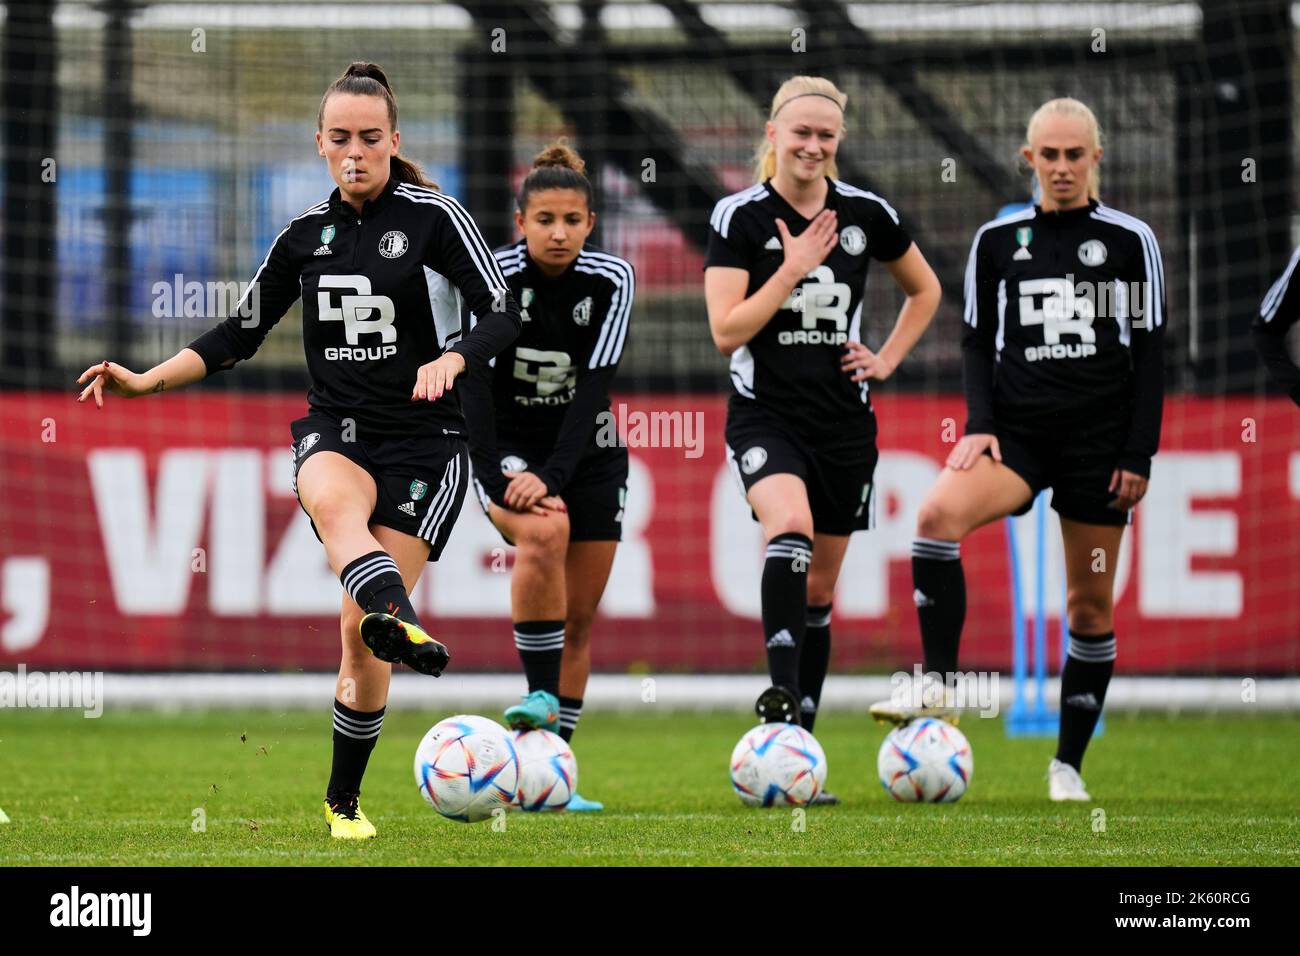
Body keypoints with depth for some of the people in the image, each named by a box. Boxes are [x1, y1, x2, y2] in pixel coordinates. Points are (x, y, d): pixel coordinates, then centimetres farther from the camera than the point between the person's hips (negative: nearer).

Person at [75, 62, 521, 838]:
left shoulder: (434, 217, -3)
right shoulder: (307, 235, 10)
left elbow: (503, 314, -12)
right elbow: (239, 336, 17)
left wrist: (449, 359, -32)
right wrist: (147, 381, 6)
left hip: (424, 440, -3)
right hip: (336, 430, 3)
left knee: (360, 637, -8)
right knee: (332, 497, -38)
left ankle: (345, 799, 12)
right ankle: (401, 625, -64)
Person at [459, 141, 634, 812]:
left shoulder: (612, 279, -12)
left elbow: (595, 384, -19)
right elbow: (473, 380, -24)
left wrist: (553, 475, -30)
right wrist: (497, 480, -35)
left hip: (586, 451, 3)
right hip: (507, 446, -3)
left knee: (580, 618, 0)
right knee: (545, 532, -34)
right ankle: (539, 698, -30)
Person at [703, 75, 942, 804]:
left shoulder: (866, 213, 3)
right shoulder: (739, 216, -6)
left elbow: (925, 290, 19)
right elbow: (726, 332, -13)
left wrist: (887, 360, 7)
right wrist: (792, 270, -18)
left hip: (845, 422, 4)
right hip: (766, 414, -4)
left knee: (820, 590, 8)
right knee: (791, 528, -33)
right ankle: (781, 690, -39)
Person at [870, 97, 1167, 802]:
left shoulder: (1130, 240, 3)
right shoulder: (997, 240, 8)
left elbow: (1149, 350, 3)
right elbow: (978, 341, 12)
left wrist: (1140, 454, -4)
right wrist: (980, 423, -4)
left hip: (1100, 437, -1)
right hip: (1017, 427, 1)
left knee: (1090, 603, 2)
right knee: (938, 514, -29)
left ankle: (1068, 763, 13)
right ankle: (938, 687, -24)